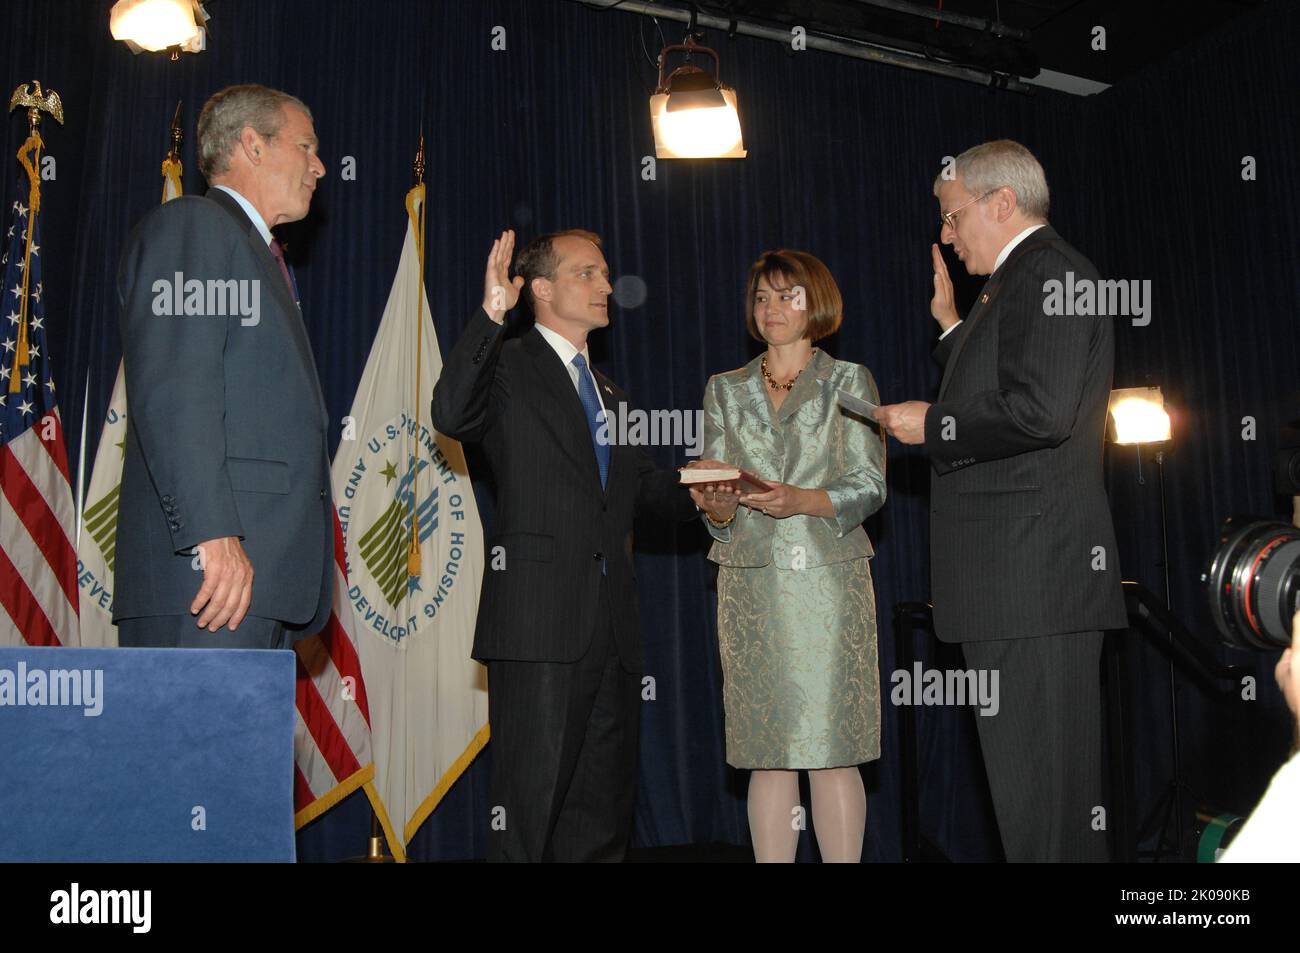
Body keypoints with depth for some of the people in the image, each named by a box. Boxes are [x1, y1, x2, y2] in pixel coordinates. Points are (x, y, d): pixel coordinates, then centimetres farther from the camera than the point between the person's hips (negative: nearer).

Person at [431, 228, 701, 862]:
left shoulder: (610, 395, 24)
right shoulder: (509, 366, 1)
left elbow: (646, 488, 26)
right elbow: (451, 416, -20)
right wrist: (490, 315, -24)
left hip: (612, 624, 8)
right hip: (541, 619, -7)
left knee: (604, 803, 13)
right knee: (531, 797, -5)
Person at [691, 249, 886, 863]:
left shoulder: (848, 382, 7)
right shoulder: (726, 390, 15)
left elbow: (869, 485, -1)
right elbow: (716, 496, 10)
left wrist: (801, 500, -19)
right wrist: (719, 508, -13)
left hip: (828, 581, -2)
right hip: (751, 583, 2)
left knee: (832, 752, -3)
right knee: (767, 756, 3)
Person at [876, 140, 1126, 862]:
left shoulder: (1049, 272, -9)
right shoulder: (1018, 281, 23)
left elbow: (1041, 411, -22)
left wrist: (931, 426, -11)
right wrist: (950, 322, 23)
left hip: (1033, 574, -11)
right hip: (1011, 580, 11)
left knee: (1039, 788, -5)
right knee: (1038, 781, 15)